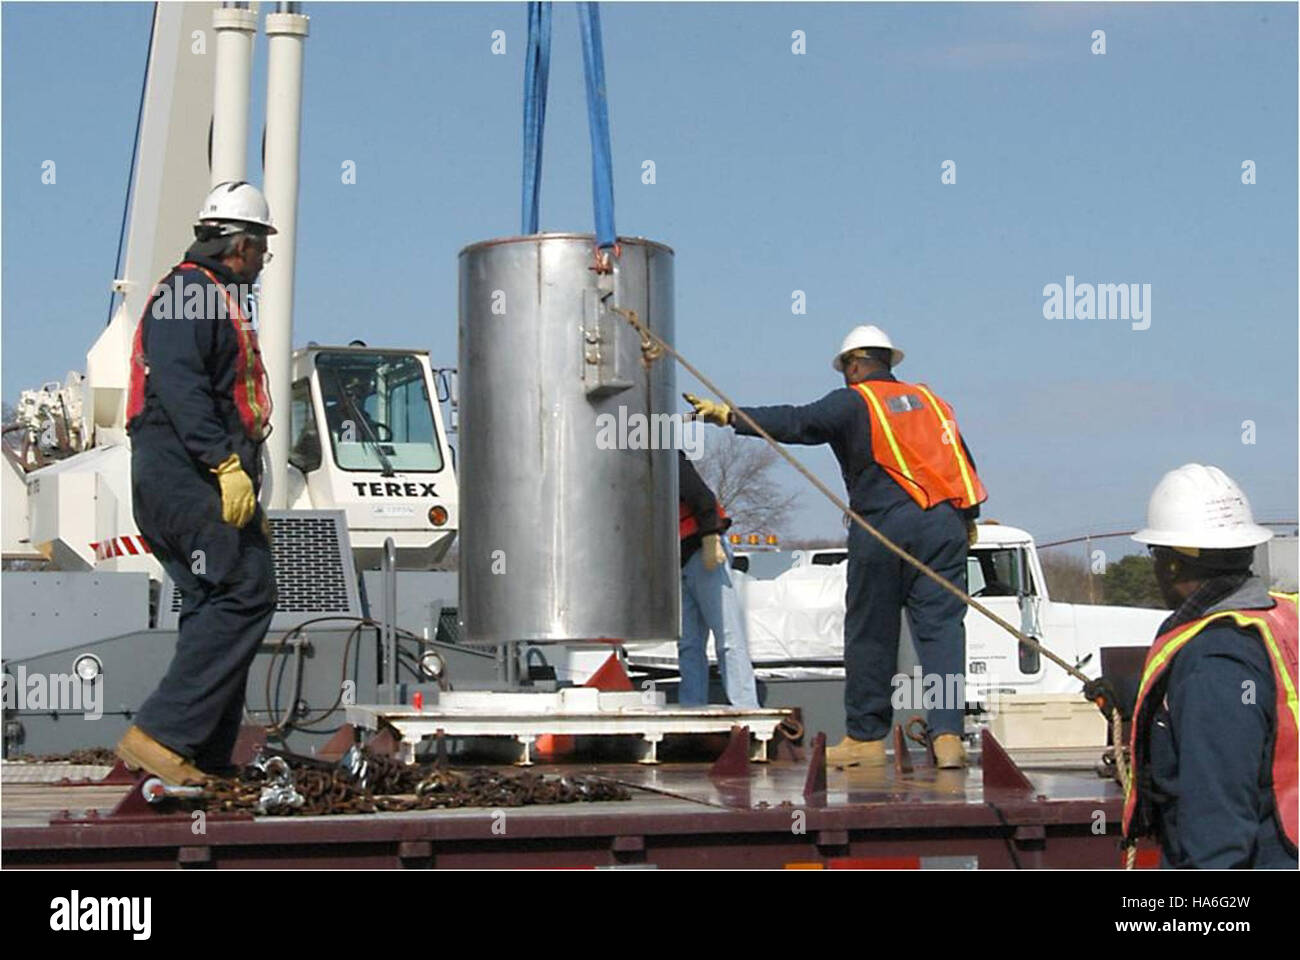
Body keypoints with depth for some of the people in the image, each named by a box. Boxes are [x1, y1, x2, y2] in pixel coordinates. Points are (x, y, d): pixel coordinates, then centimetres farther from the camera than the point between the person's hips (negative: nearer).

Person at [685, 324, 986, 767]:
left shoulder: (853, 402, 3)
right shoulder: (929, 400, 20)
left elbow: (796, 423, -9)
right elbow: (962, 461, 22)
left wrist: (729, 415, -9)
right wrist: (967, 520, 30)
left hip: (883, 524, -4)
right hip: (944, 524, 4)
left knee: (870, 633, 5)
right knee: (941, 627, -1)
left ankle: (866, 736, 11)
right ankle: (947, 734, -11)